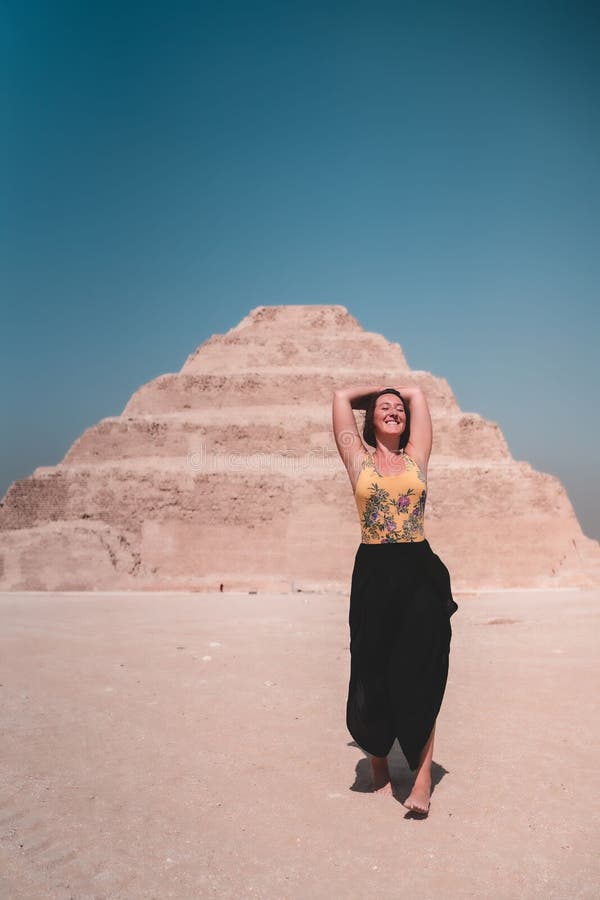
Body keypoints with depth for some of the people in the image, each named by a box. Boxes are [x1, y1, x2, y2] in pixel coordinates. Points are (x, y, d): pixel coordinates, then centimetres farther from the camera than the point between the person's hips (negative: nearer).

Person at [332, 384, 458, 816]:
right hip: (374, 573, -1)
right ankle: (379, 764, 27)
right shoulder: (359, 459, 6)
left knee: (419, 675, 0)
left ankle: (423, 778, 5)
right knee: (374, 674, 8)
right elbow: (342, 396, 9)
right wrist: (378, 393, 24)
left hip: (419, 572, 1)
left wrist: (398, 392, 30)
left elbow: (418, 393, 14)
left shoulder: (416, 457, 10)